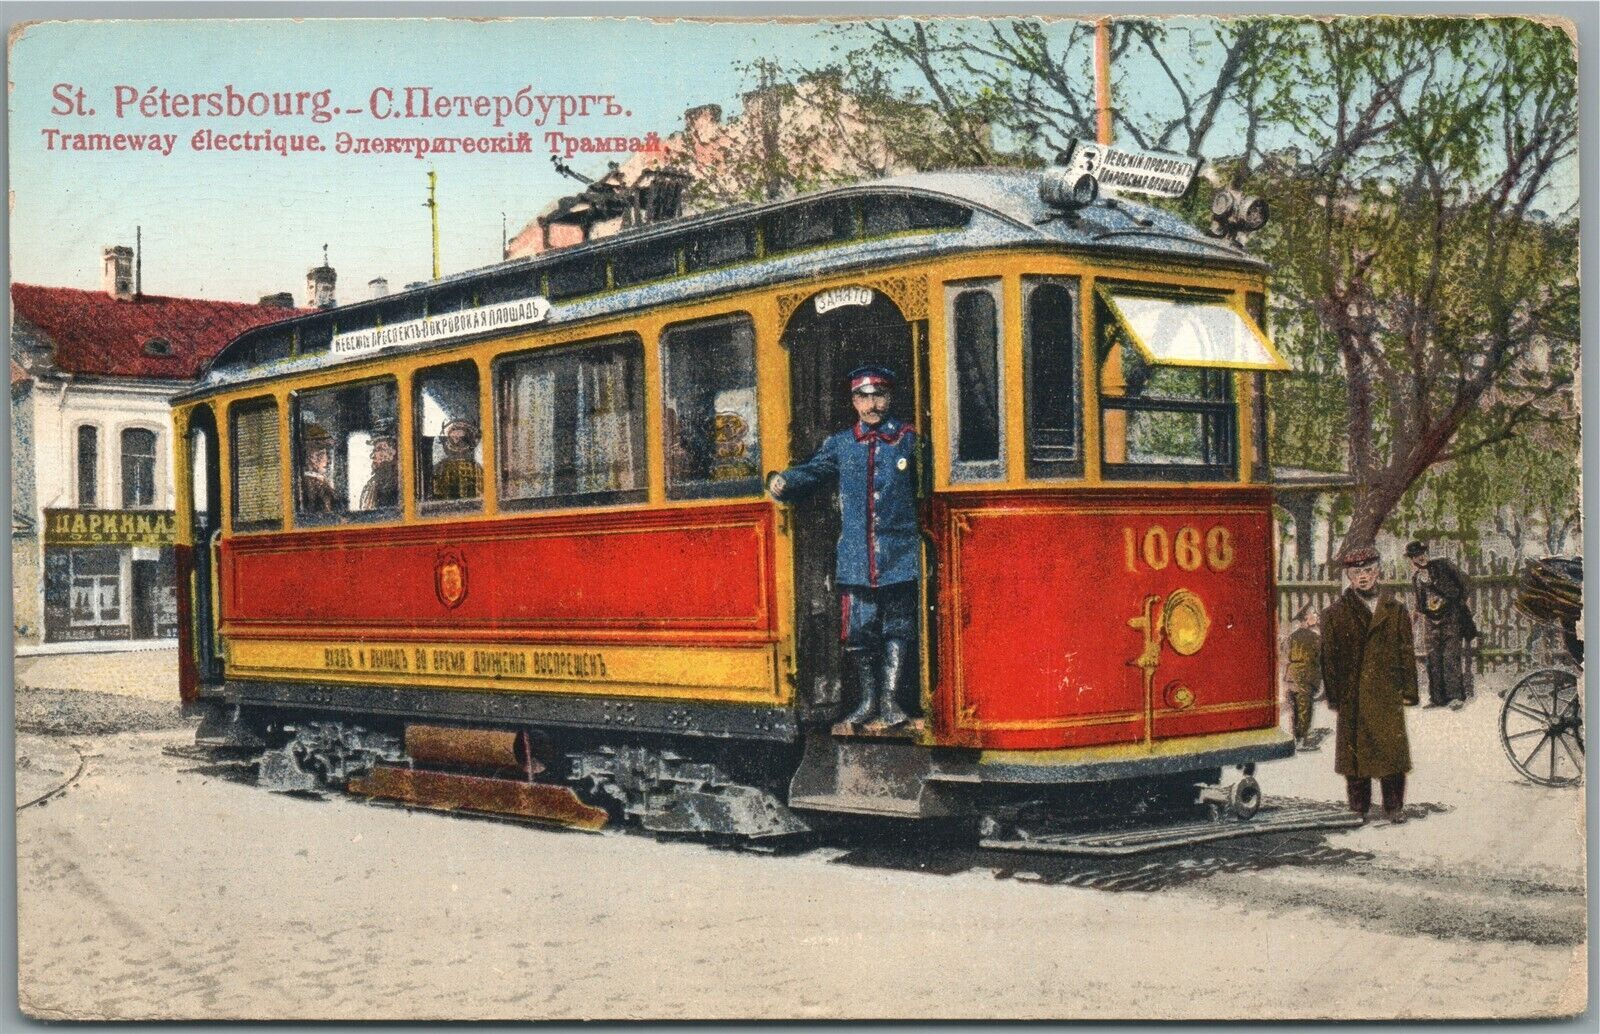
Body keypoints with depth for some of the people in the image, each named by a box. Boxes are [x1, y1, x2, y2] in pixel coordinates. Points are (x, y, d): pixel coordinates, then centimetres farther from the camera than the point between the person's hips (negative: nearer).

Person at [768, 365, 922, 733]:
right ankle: (868, 703, 15)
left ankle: (889, 702, 6)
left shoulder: (908, 439, 6)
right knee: (859, 630, 4)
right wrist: (783, 482, -11)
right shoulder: (840, 445, 12)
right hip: (855, 557, 2)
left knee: (897, 629, 0)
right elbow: (811, 473, 7)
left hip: (899, 555, -2)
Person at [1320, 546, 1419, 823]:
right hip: (1352, 696, -1)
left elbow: (1406, 652, 9)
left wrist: (1408, 691, 3)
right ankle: (1358, 807, 13)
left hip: (1388, 694, 1)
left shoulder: (1395, 610, 10)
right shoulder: (1336, 614, 5)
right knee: (1355, 751, 3)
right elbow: (1329, 657, 3)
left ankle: (1394, 806, 11)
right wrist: (1334, 695, -2)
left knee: (1392, 748, -1)